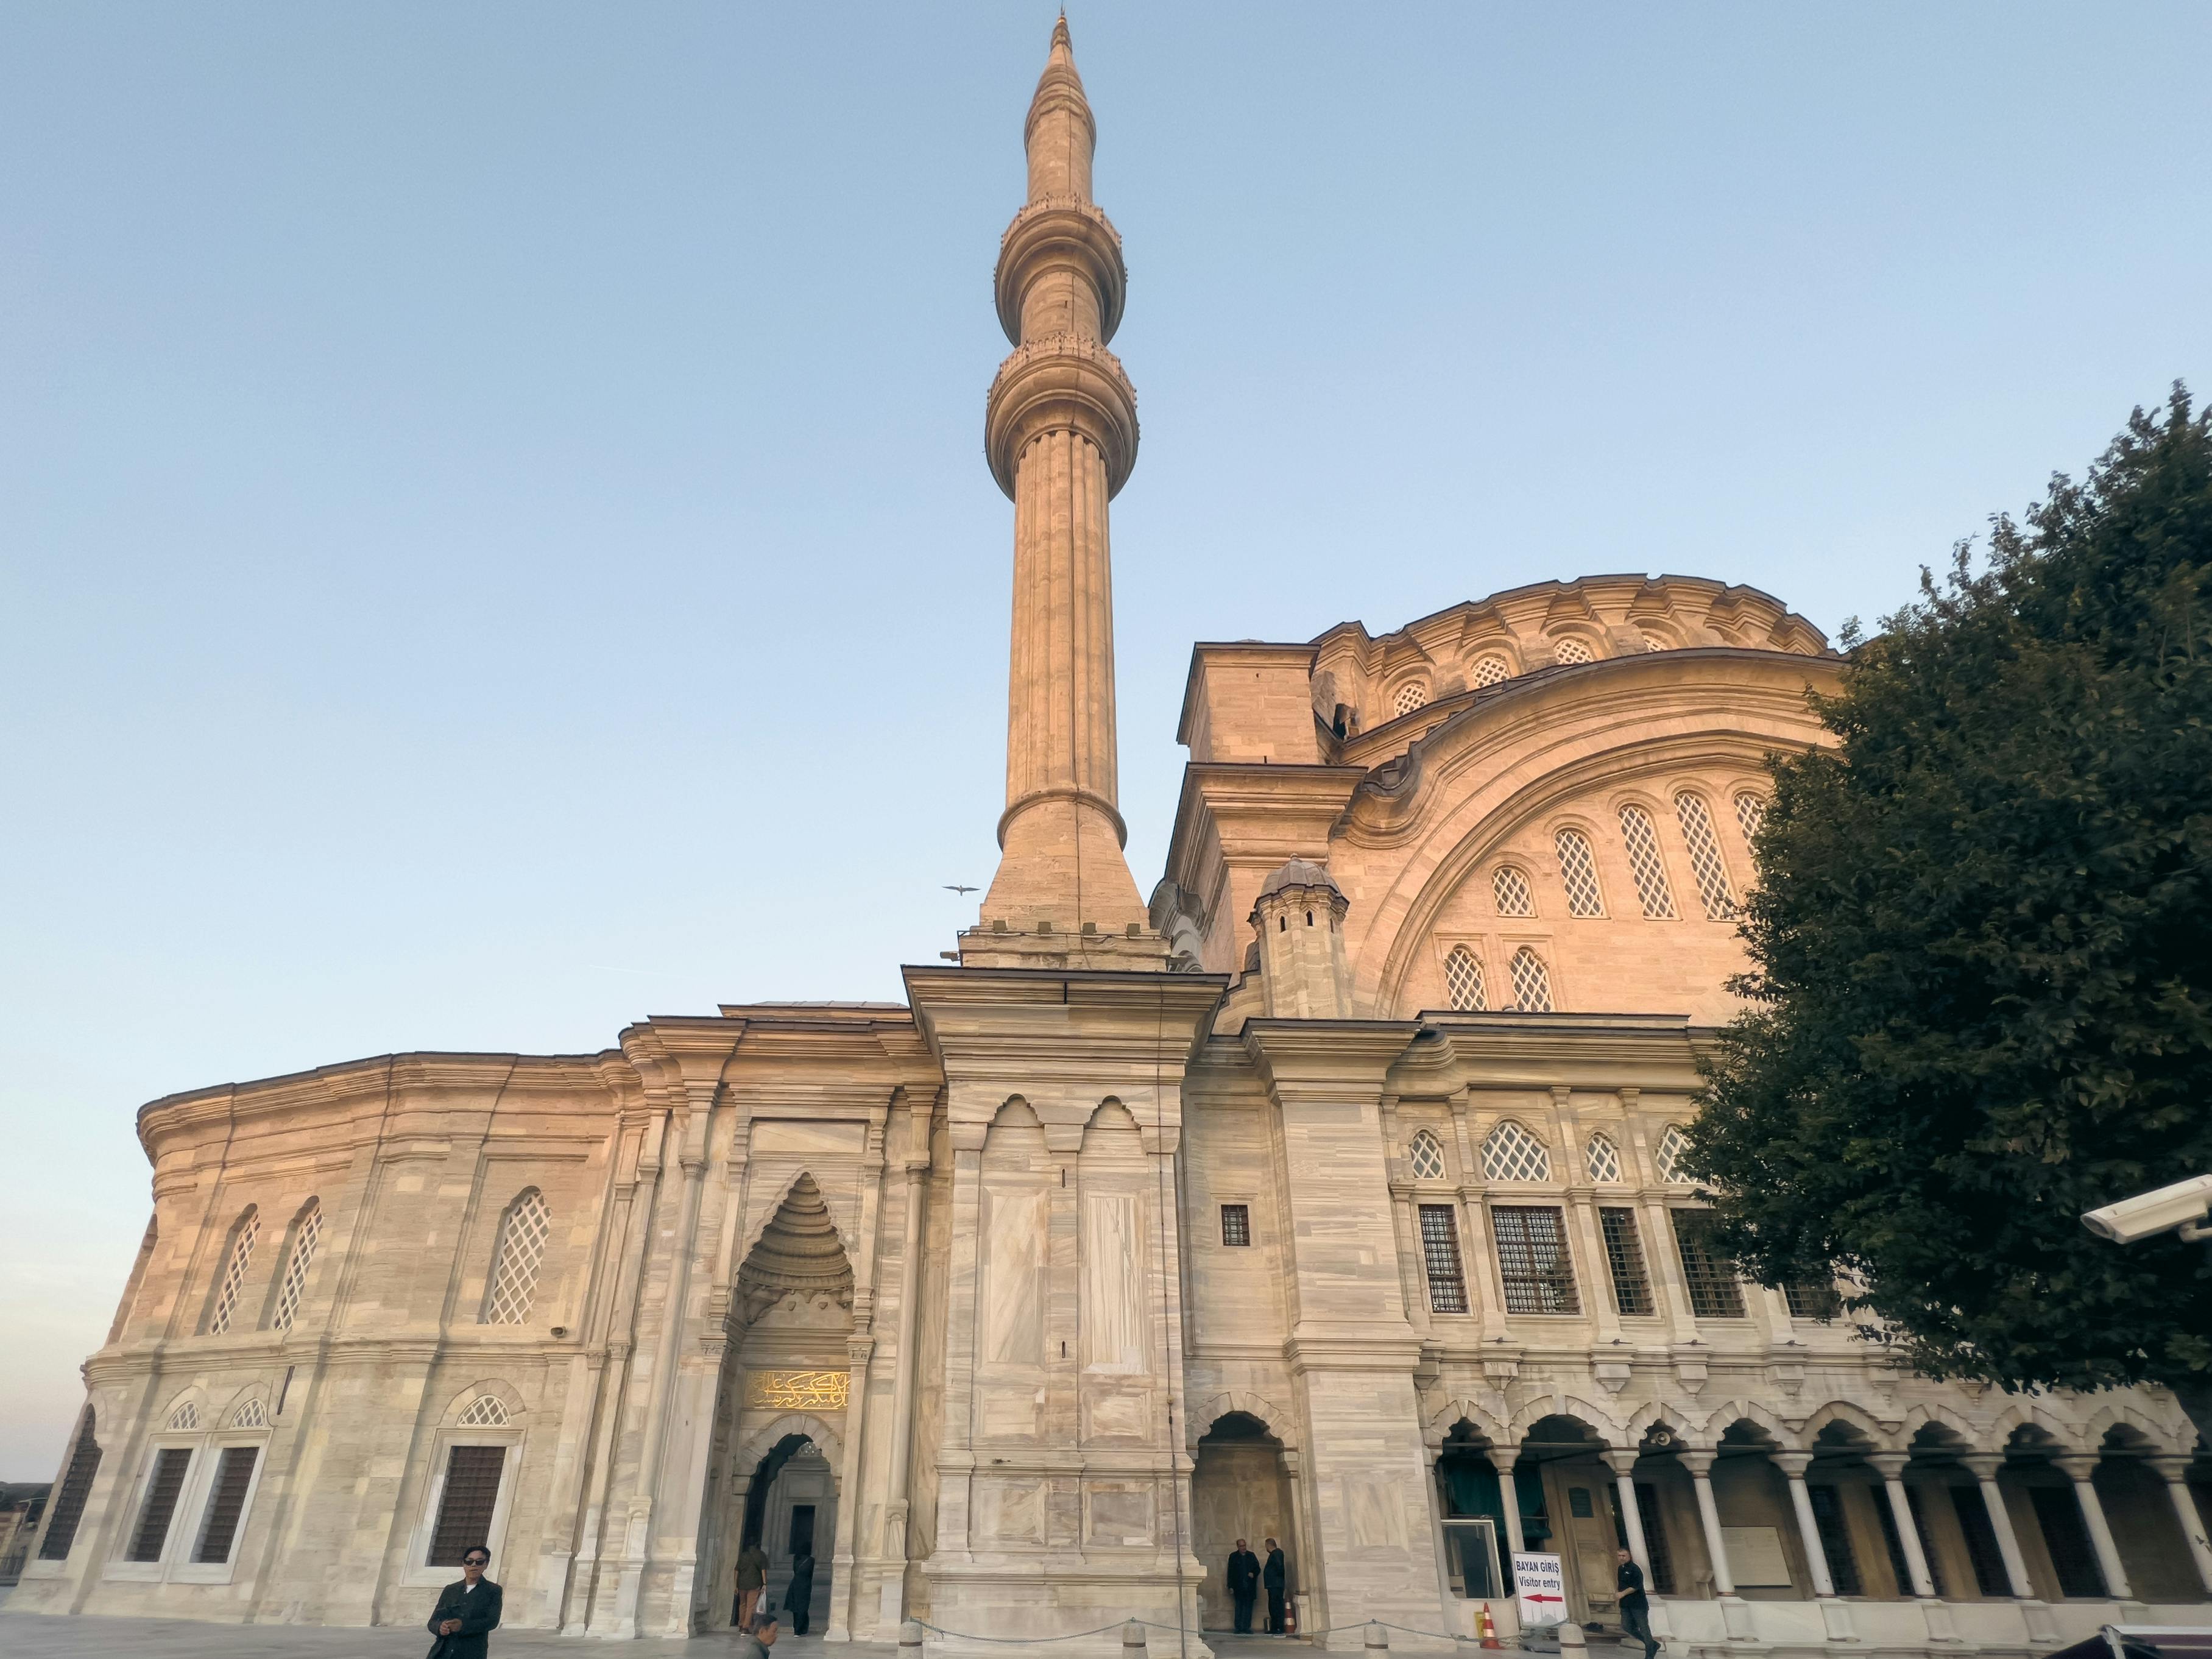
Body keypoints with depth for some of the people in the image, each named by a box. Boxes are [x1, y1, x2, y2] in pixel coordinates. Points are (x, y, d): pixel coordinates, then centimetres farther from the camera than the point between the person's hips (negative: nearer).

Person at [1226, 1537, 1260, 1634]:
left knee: (1248, 1607, 2)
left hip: (1250, 1587, 2)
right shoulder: (1233, 1556, 4)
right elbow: (1230, 1572, 2)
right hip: (1238, 1587, -2)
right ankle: (1239, 1628, 5)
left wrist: (1254, 1574, -9)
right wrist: (1231, 1586, -4)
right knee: (1239, 1607, -1)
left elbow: (1258, 1568, 12)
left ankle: (1247, 1628, 8)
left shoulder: (1251, 1555, 11)